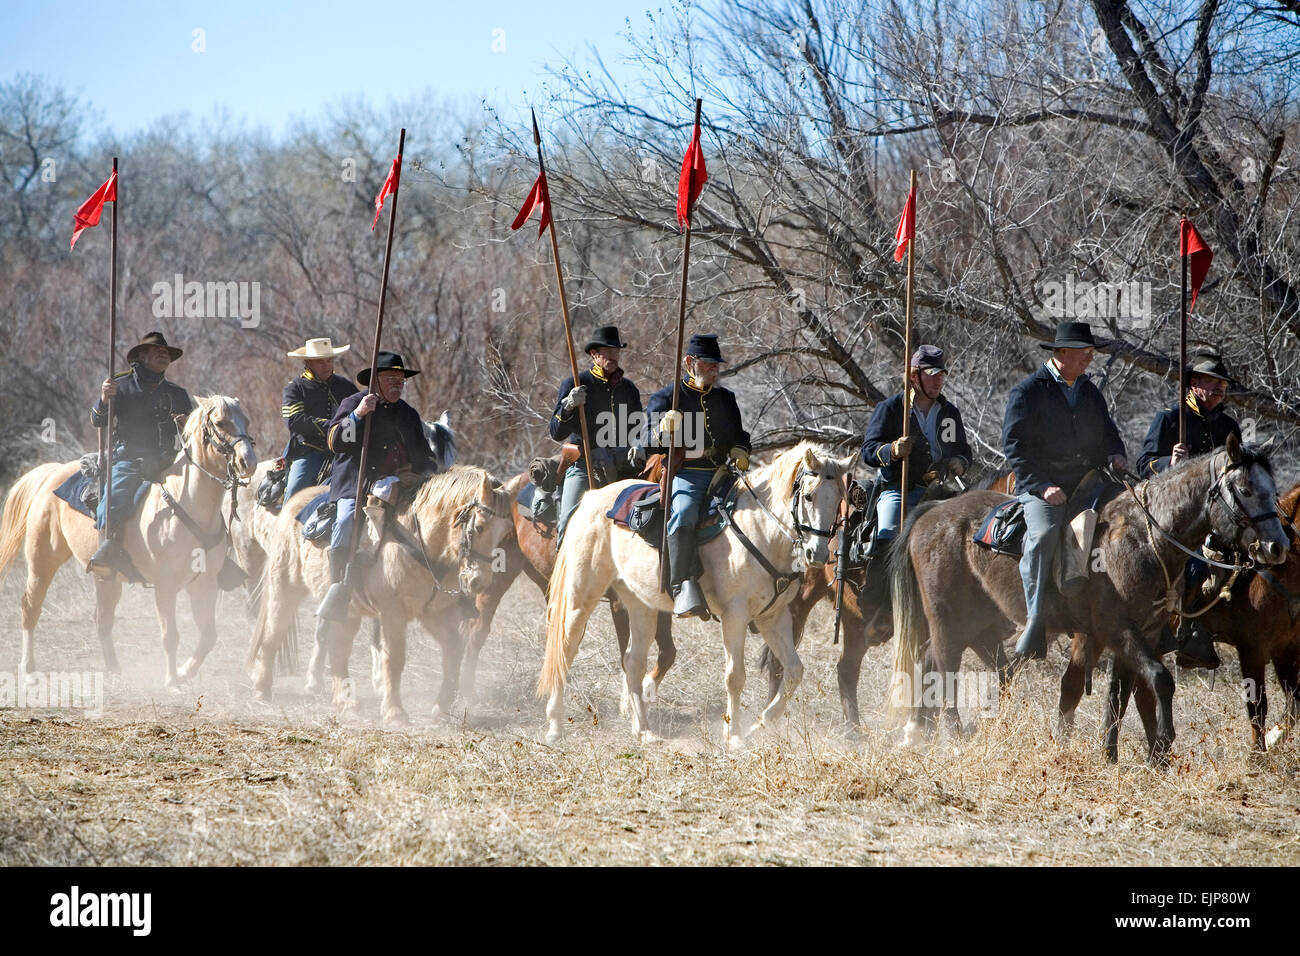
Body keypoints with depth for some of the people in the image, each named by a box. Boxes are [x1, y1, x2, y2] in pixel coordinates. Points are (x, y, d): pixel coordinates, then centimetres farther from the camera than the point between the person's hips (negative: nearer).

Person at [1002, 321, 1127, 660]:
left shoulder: (1090, 393, 19)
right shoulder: (1027, 392, 0)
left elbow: (1107, 433, 28)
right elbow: (1014, 447, -7)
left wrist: (1115, 455, 3)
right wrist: (1041, 485, -17)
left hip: (1087, 484, 6)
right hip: (1041, 486, -6)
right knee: (1044, 534, -31)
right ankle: (1035, 623, -29)